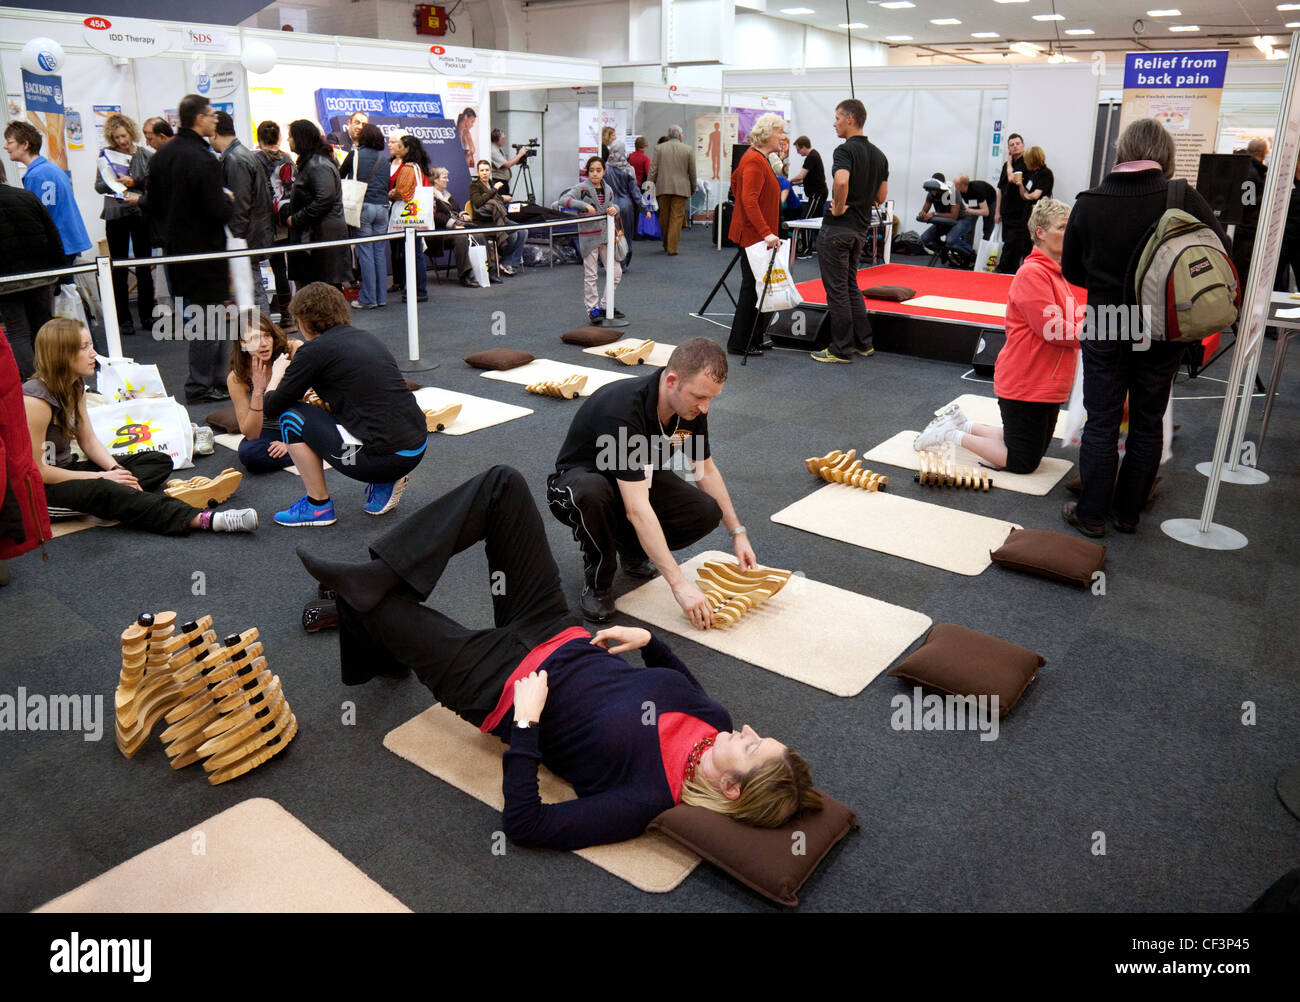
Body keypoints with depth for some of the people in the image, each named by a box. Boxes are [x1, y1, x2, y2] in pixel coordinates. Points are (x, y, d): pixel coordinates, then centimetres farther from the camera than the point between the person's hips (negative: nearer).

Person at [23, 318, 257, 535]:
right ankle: (202, 520, -50)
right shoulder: (35, 399, -22)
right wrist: (102, 477, -19)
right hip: (40, 488, -9)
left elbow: (89, 441, 7)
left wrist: (116, 470, -12)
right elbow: (37, 470, -21)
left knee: (159, 461, 0)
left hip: (66, 470, 9)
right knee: (102, 490, -39)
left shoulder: (75, 386, 4)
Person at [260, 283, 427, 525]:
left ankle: (318, 505, 15)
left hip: (384, 457, -8)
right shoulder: (368, 338, 16)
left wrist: (277, 373, 24)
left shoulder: (314, 351, -4)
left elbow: (269, 409, 4)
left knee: (292, 417, 7)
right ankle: (383, 485, 17)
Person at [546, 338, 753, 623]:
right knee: (594, 493, -42)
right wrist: (679, 584, -43)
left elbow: (705, 470, 4)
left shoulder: (691, 406, -15)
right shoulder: (622, 409, -38)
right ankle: (596, 581, -14)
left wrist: (738, 533, 1)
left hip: (639, 480, 6)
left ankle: (632, 548, 8)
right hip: (579, 480, -6)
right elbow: (637, 510, -42)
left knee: (706, 512, -19)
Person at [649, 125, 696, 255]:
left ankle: (666, 245, 22)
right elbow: (692, 172, 6)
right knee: (677, 217, 0)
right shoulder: (688, 150, 2)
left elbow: (653, 169, 0)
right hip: (680, 188, -1)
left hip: (663, 188, 1)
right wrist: (693, 188, 17)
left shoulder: (659, 148, 2)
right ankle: (672, 248, -5)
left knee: (663, 217, 12)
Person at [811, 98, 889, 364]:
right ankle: (863, 342, 21)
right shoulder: (878, 155, 11)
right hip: (861, 228, 8)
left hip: (838, 227, -8)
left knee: (837, 288, -2)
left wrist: (839, 208, -19)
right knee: (850, 285, 19)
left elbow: (841, 181, -33)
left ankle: (841, 349, 2)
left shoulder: (845, 150, -14)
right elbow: (881, 196, 14)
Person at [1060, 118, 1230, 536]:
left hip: (1105, 328, 0)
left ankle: (1092, 513, 16)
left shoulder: (1088, 203, -7)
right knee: (1148, 423, 14)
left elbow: (1071, 271, 3)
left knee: (1101, 422, 10)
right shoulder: (1183, 198, -10)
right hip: (1162, 330, 0)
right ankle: (1128, 512, 25)